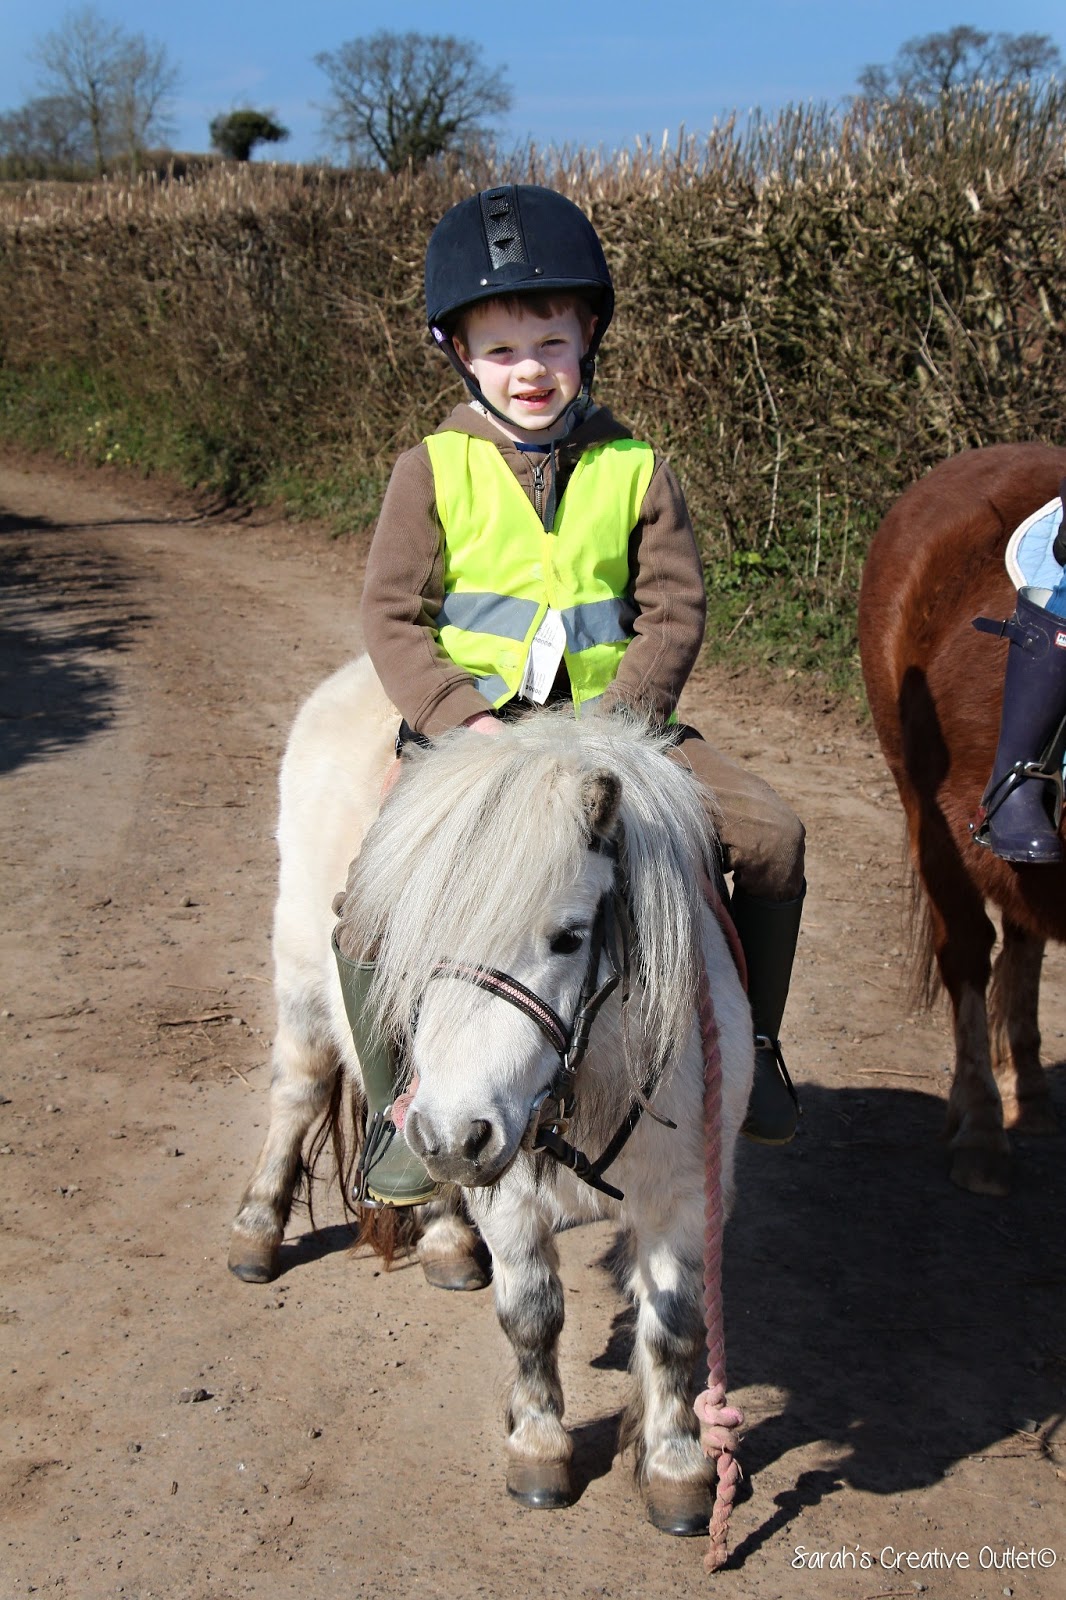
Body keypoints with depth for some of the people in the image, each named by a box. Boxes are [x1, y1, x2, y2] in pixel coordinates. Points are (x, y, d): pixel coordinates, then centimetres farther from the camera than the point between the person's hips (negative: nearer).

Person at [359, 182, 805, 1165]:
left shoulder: (635, 469, 4)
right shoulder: (434, 469, 1)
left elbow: (675, 611, 2)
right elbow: (393, 615, -2)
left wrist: (615, 715, -14)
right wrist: (464, 716, -17)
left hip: (614, 716, 2)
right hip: (471, 721, -2)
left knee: (770, 833, -12)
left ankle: (750, 1039, 9)